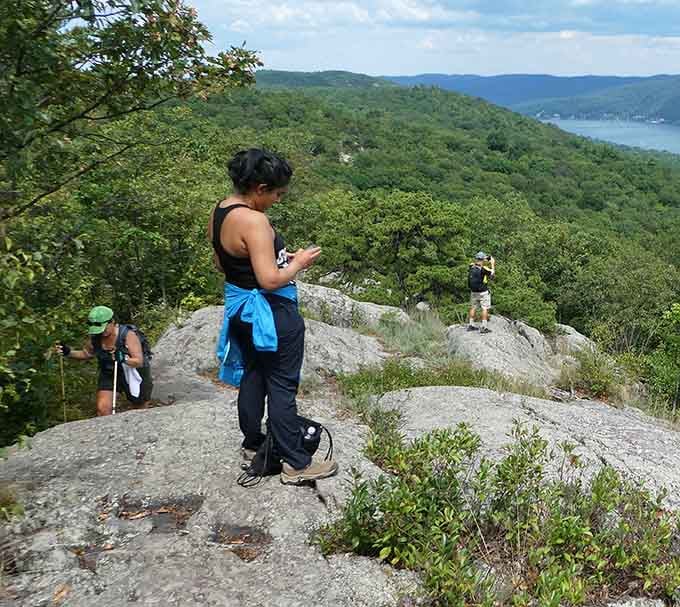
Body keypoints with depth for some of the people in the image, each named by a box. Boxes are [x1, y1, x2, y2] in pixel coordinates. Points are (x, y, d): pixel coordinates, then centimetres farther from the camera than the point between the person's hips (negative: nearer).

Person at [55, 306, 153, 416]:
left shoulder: (128, 335, -27)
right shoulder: (95, 337, -14)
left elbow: (139, 361, -30)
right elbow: (85, 354, 5)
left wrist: (124, 358, -49)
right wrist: (68, 352, -13)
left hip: (132, 375, -3)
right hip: (109, 374, 3)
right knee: (102, 409, -12)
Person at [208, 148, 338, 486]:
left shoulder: (218, 213, 3)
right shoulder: (253, 220, -26)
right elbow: (270, 280, -28)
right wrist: (298, 263, -11)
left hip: (239, 306, 9)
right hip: (270, 312, -9)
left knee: (252, 376, 22)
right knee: (282, 386, 1)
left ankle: (252, 445, 37)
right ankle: (296, 464, 11)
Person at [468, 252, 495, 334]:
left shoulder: (471, 267, -4)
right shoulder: (483, 269, -20)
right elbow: (492, 274, -5)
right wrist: (493, 264, 7)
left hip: (473, 292, 6)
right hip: (483, 292, -6)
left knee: (473, 308, 16)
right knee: (485, 309, 0)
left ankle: (470, 325, 22)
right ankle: (484, 327, -1)